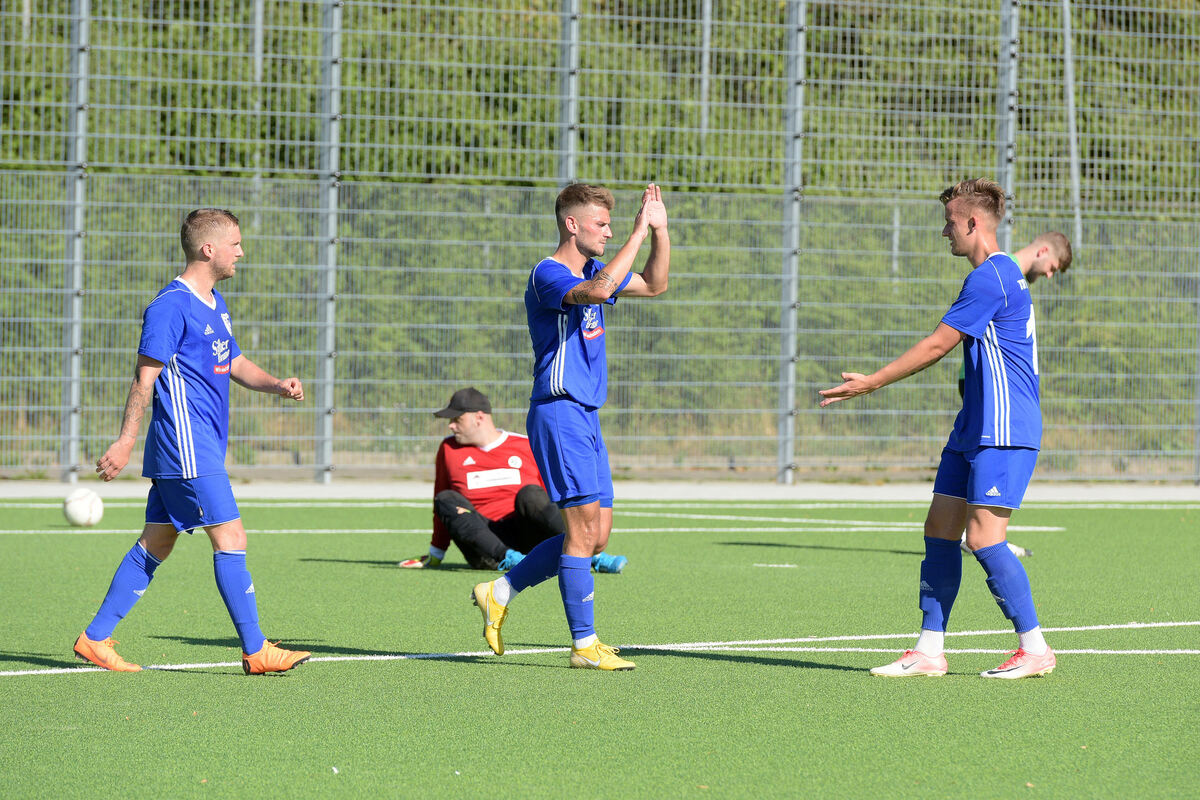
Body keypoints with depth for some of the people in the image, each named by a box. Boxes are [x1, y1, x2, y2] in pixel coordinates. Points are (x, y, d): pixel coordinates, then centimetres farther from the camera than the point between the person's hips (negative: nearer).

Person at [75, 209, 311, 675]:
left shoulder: (214, 304, 17)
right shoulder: (172, 306, -13)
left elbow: (235, 364, 26)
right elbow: (144, 378, -14)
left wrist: (277, 385, 7)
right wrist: (125, 443, -16)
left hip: (202, 448, 10)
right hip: (187, 449, -10)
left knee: (156, 545, 10)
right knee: (231, 540, -8)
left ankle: (95, 638, 13)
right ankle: (256, 651, -5)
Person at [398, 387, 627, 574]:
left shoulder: (527, 447, 12)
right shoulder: (449, 449, 18)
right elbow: (442, 509, 25)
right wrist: (436, 554, 27)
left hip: (527, 537, -2)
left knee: (529, 494, -31)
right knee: (446, 500, -23)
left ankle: (594, 556, -39)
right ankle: (507, 559, -41)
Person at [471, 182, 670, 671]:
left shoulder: (592, 269, 16)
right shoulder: (547, 275, -12)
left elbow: (654, 285, 26)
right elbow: (598, 291, -33)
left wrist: (660, 230, 12)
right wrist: (639, 233, -28)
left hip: (586, 417, 9)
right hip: (559, 412, -9)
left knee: (596, 535, 8)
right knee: (584, 529, -10)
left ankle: (500, 592, 18)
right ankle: (584, 644, -6)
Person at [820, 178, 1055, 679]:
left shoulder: (990, 277, -14)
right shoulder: (998, 274, 18)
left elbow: (937, 346, -15)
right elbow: (947, 347, 26)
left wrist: (872, 383, -9)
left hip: (1002, 432, -10)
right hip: (974, 429, 10)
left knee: (983, 536, -12)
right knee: (940, 529, 6)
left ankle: (1034, 648, -5)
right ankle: (929, 651, 6)